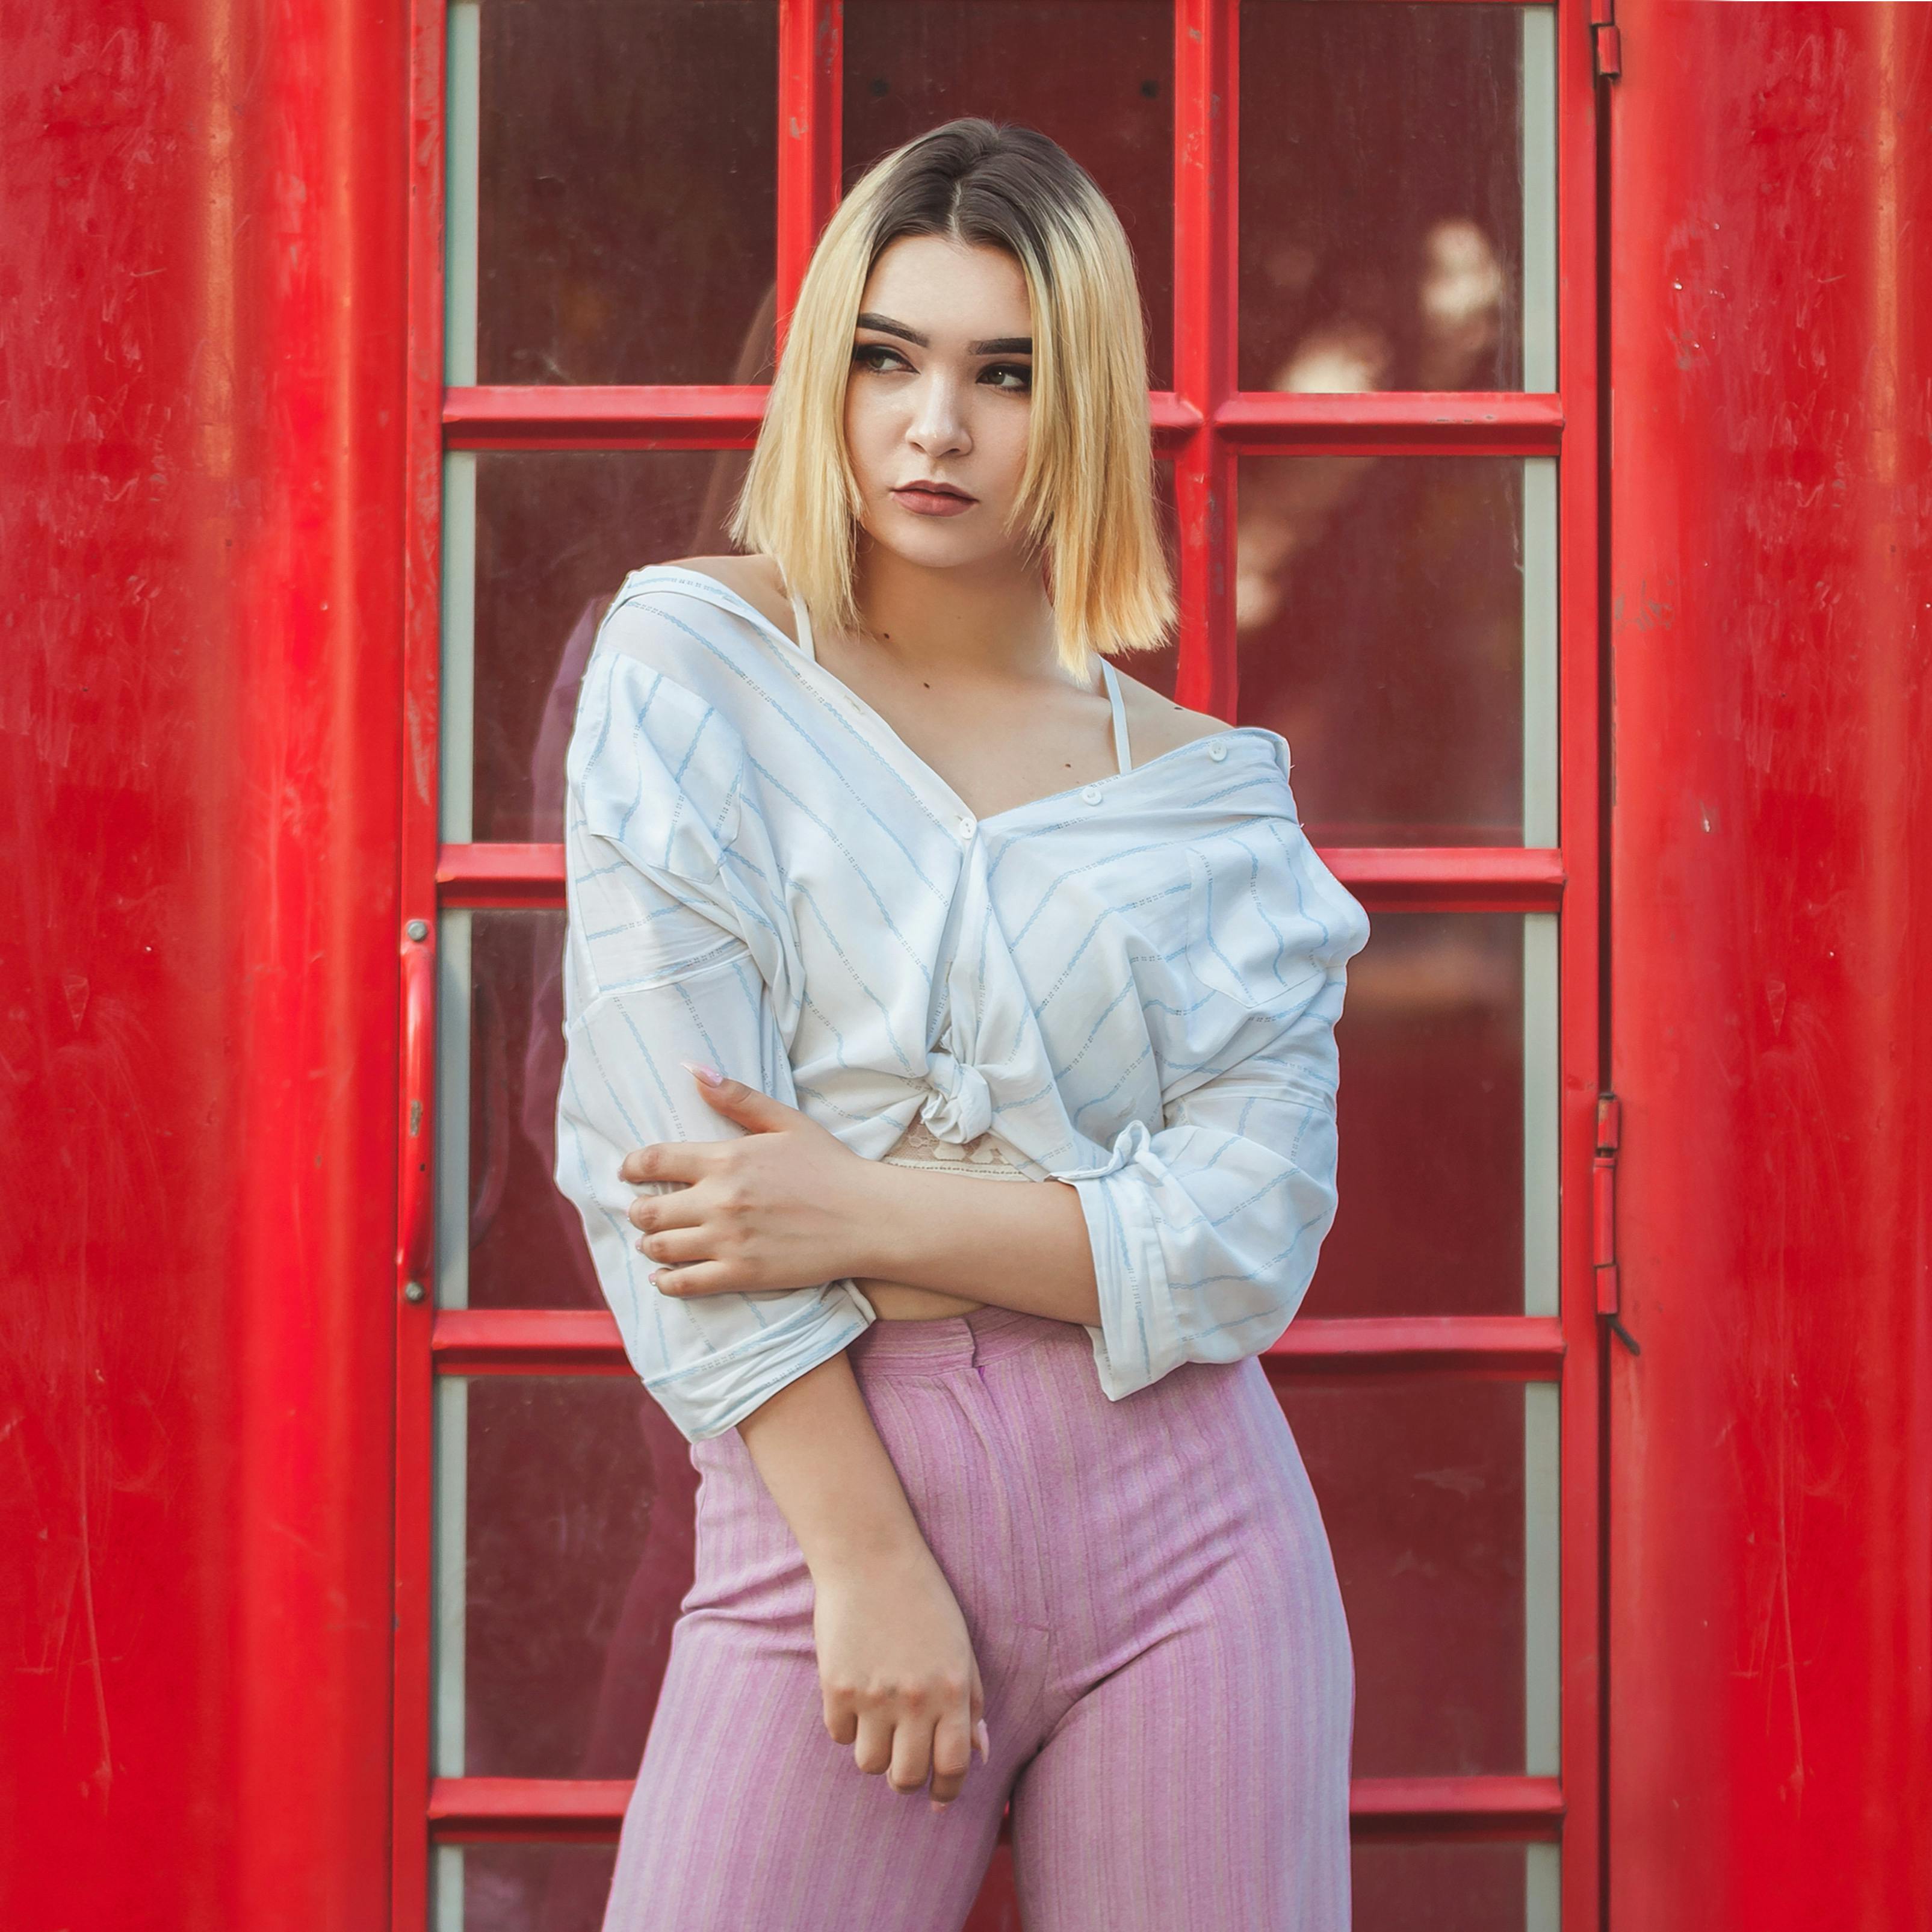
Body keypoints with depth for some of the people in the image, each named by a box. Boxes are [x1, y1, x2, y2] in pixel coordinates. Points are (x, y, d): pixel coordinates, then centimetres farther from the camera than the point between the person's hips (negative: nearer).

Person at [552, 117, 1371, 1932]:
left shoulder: (1204, 784, 5)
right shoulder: (691, 654, 0)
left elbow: (1255, 1232, -3)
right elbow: (657, 1155, -9)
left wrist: (868, 1210, -14)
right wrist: (870, 1558, -13)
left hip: (1179, 1515, 2)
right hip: (819, 1502, -2)